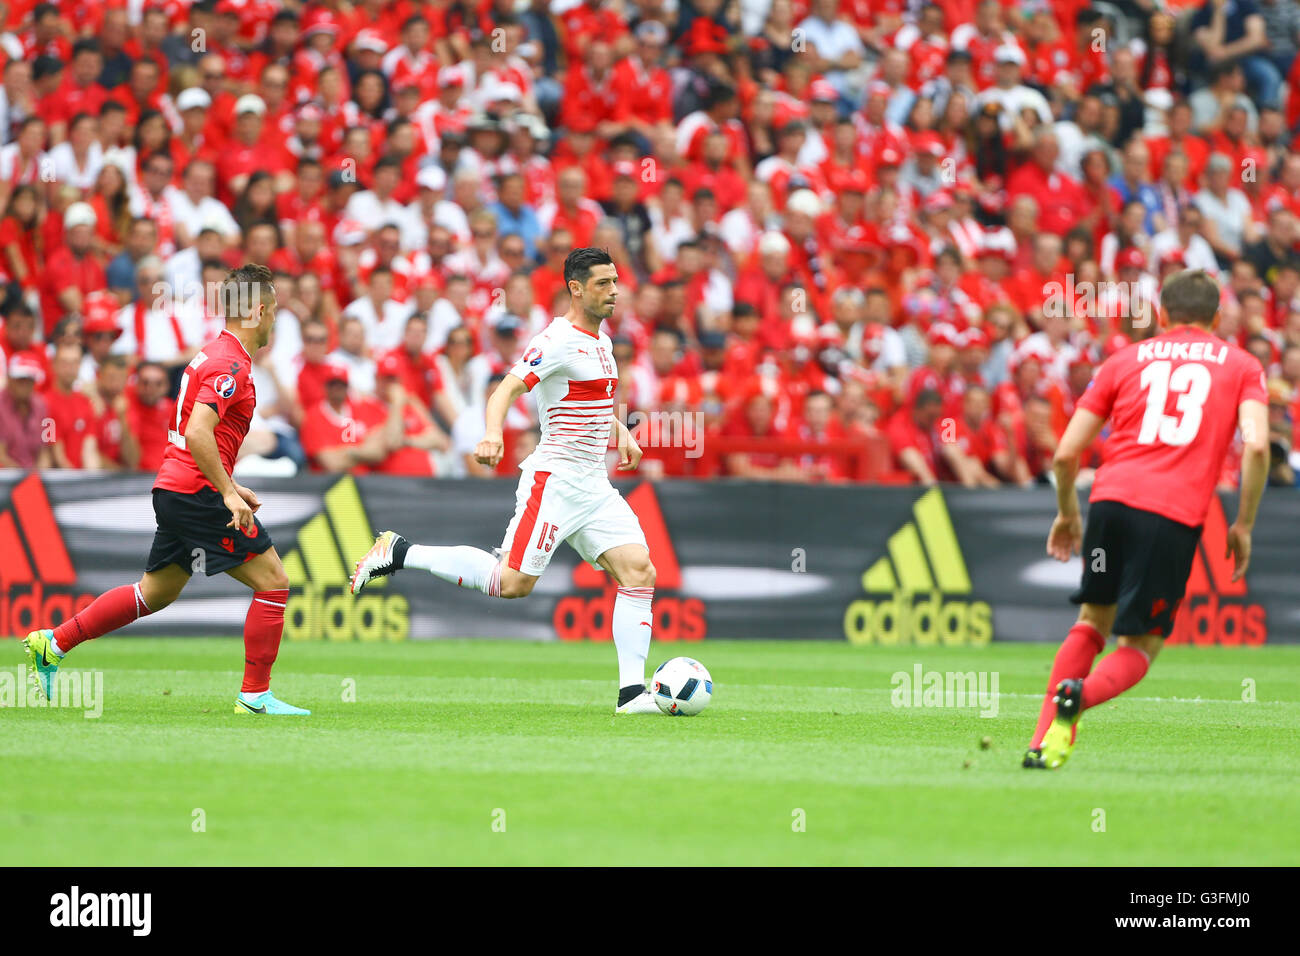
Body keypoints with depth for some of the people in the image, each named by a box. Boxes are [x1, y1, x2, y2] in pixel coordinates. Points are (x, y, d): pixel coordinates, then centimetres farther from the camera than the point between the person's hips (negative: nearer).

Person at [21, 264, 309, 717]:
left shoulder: (215, 354, 16)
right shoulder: (231, 365, -16)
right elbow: (197, 433, -27)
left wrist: (227, 485, 25)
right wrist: (228, 492, -24)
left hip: (174, 491, 10)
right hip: (198, 493, -10)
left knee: (154, 593, 17)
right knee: (273, 581, -5)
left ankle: (51, 643, 19)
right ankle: (255, 695, -3)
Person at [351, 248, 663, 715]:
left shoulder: (600, 340, 15)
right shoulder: (557, 340, -13)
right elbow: (508, 388, -25)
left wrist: (619, 429, 23)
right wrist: (493, 432, -43)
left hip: (594, 485, 8)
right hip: (554, 479, -8)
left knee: (640, 572, -5)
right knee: (513, 581, -13)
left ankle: (632, 692, -5)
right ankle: (399, 551, 0)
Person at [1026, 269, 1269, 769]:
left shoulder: (1126, 359, 20)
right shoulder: (1242, 365, 16)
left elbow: (1066, 453, 16)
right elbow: (1256, 446, -2)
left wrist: (1067, 513, 33)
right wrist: (1243, 526, 7)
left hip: (1111, 499, 2)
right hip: (1176, 515, -2)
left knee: (1093, 620, 21)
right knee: (1139, 648, 9)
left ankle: (1042, 741, 7)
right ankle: (1079, 697, -23)